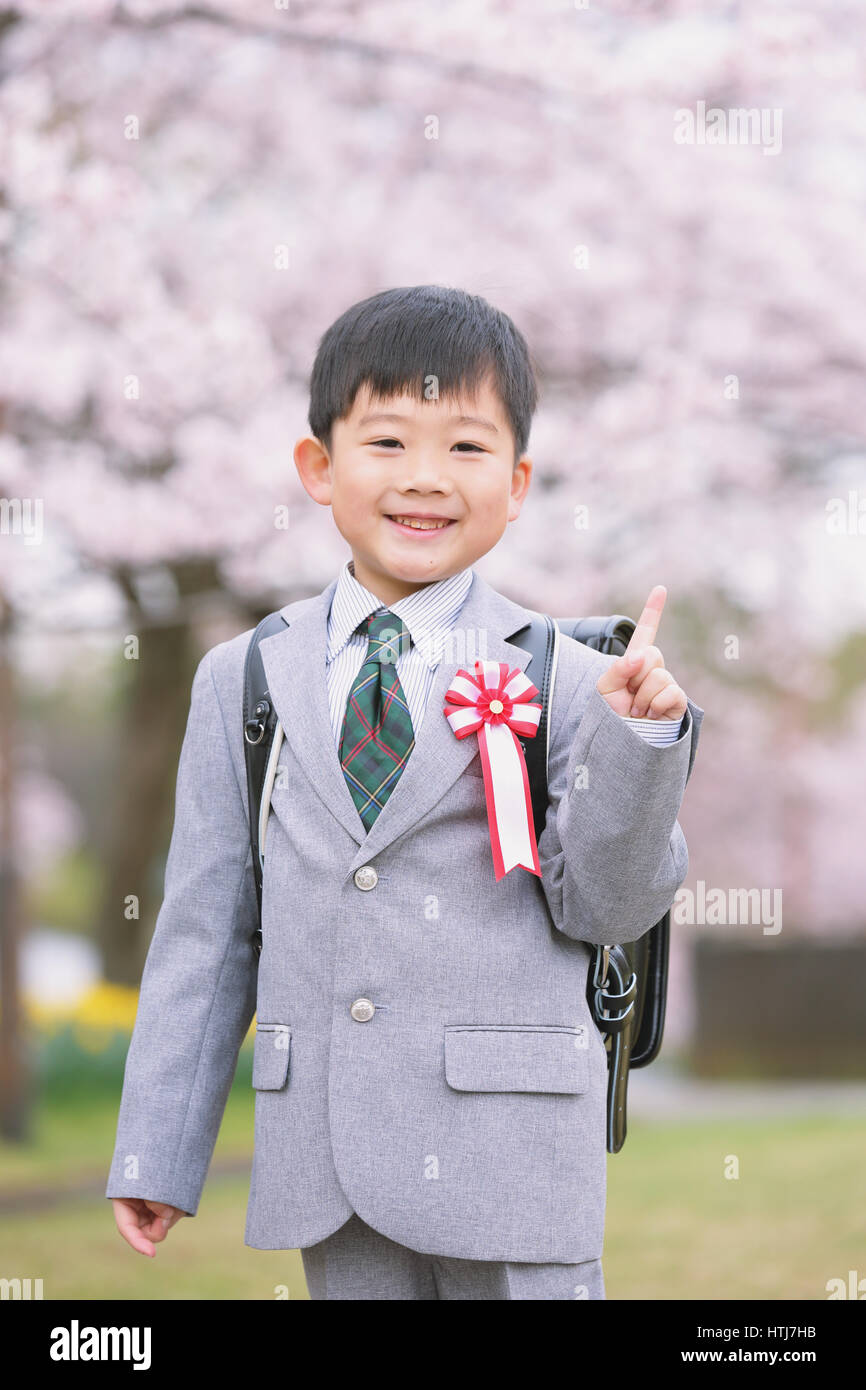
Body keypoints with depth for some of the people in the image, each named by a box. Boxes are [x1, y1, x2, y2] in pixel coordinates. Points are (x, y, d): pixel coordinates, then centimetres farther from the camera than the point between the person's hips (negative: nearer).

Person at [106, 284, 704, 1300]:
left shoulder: (564, 682, -1)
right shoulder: (244, 680, 6)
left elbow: (607, 909, -2)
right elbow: (205, 929, 9)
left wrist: (636, 737, -16)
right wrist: (157, 1155, 8)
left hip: (511, 1163, -2)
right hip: (323, 1162, 2)